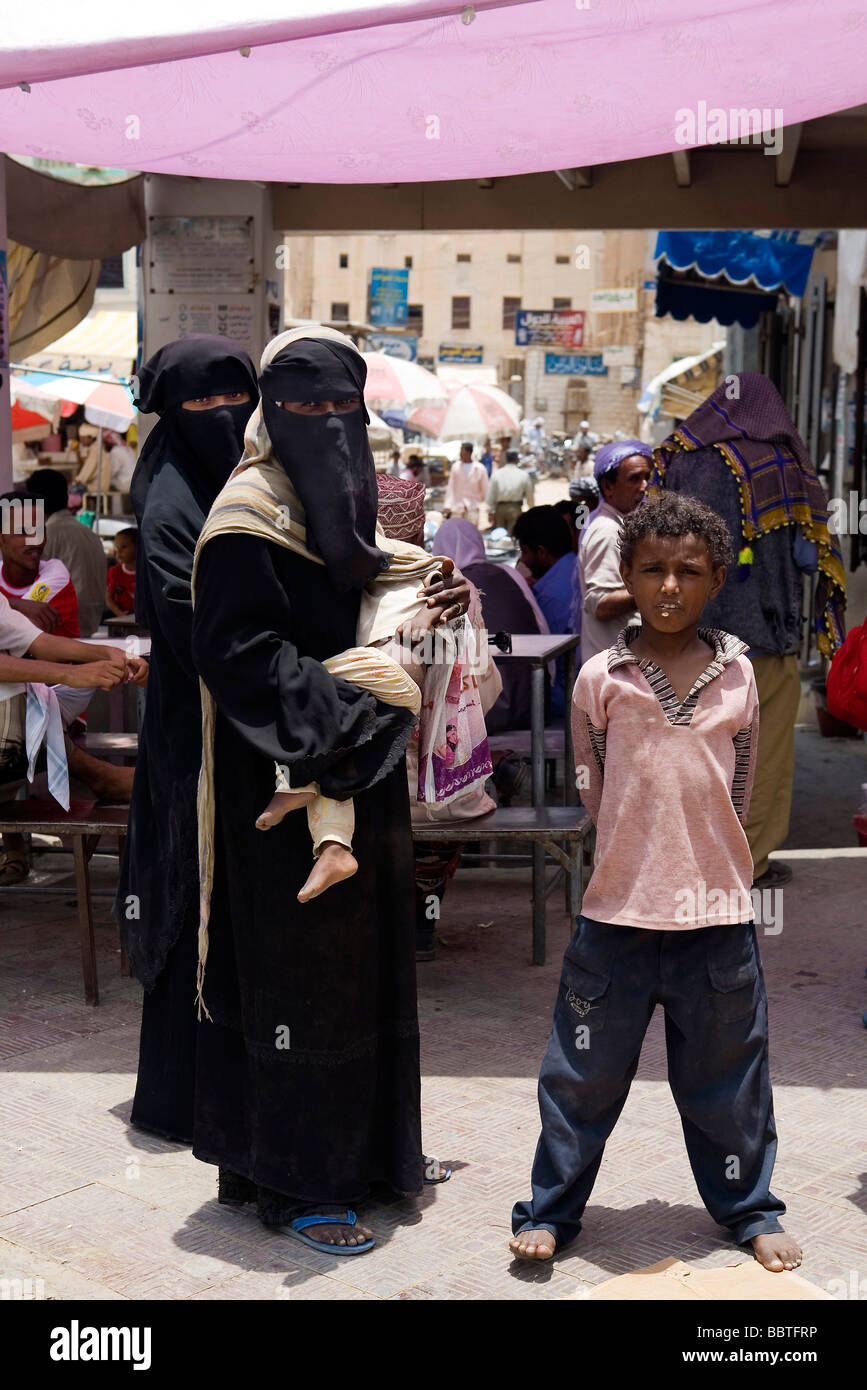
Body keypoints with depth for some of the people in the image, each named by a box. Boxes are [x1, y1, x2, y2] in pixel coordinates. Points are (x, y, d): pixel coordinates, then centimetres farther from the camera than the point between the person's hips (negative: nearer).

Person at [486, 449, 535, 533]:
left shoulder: (497, 474, 0)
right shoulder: (524, 475, -4)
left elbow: (490, 494, 4)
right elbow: (530, 496, 3)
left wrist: (490, 511, 12)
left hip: (500, 508, 2)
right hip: (515, 508, -2)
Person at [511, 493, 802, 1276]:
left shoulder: (737, 675, 1)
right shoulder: (600, 679, -4)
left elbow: (739, 793, 11)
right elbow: (593, 790, 6)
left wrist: (706, 862, 8)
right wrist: (642, 857, 8)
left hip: (718, 913, 2)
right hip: (619, 911, -1)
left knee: (727, 1076, 14)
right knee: (585, 1071, 8)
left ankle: (749, 1209, 34)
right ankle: (550, 1210, 24)